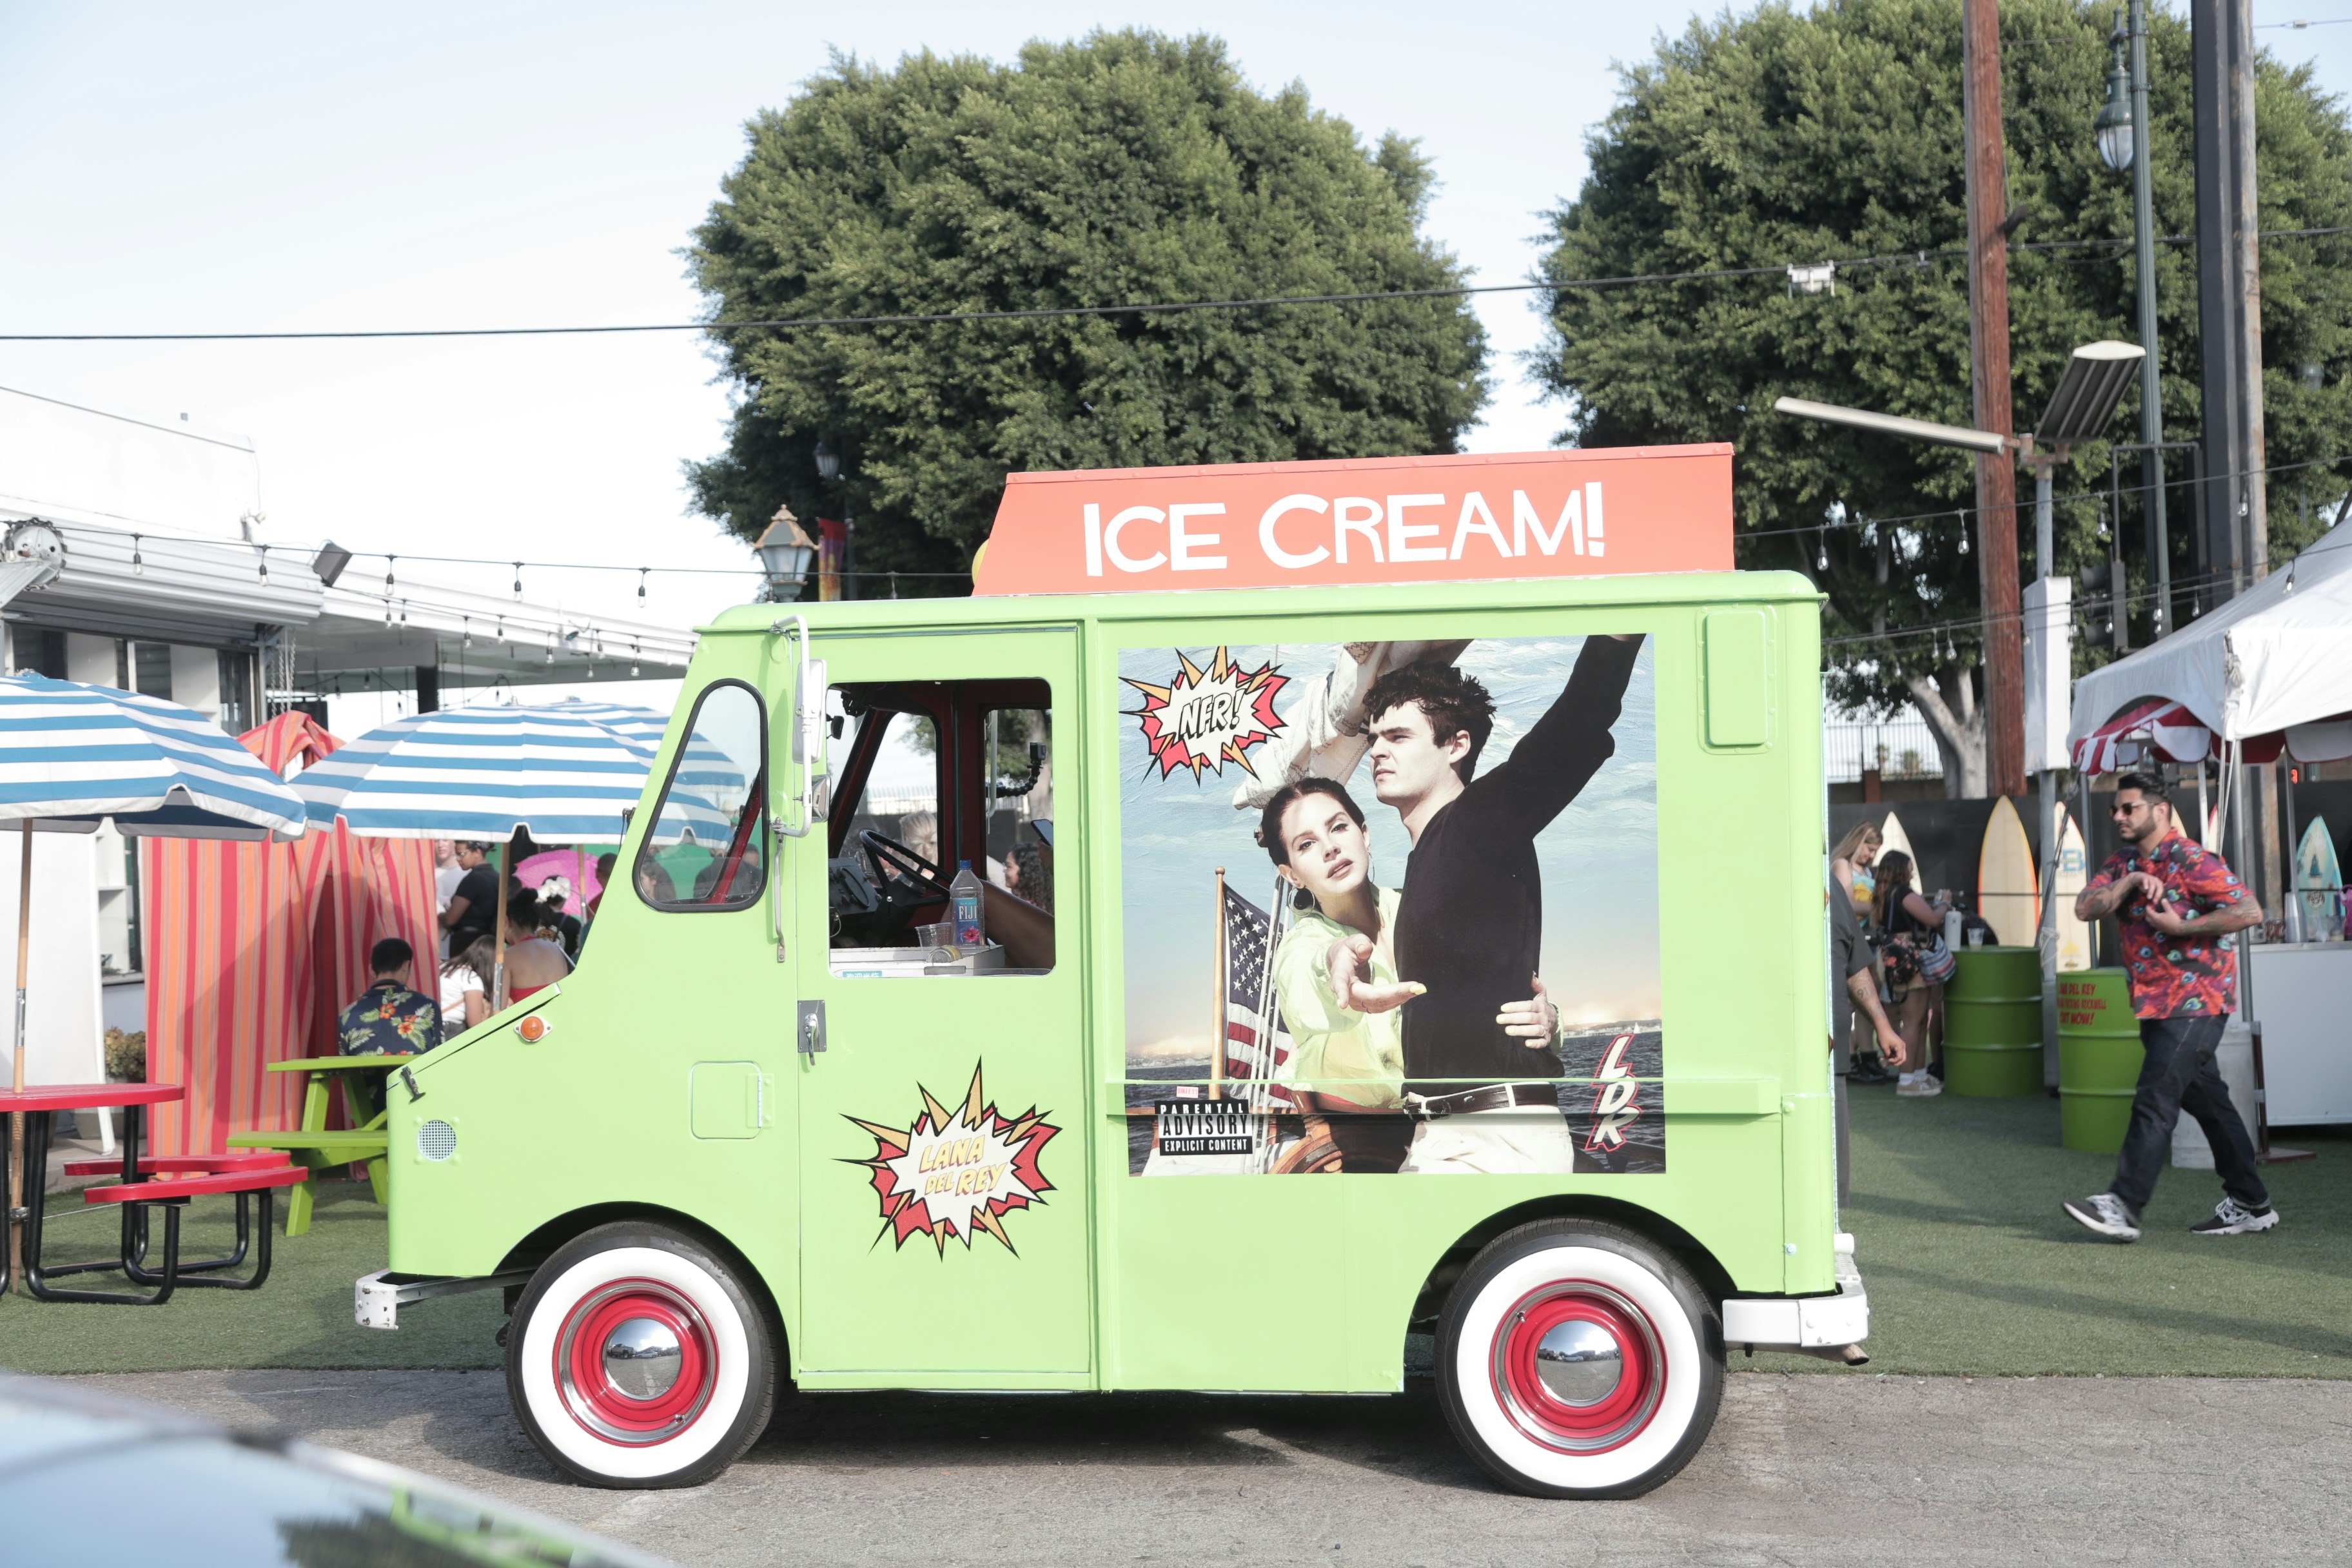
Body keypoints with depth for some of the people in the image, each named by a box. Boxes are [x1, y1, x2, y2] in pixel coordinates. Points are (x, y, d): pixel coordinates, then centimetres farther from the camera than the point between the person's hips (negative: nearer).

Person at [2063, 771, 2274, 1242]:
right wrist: (2130, 882, -15)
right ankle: (2250, 1204, 22)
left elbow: (2250, 911, -19)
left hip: (2193, 1003, -9)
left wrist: (2180, 927, -21)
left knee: (2155, 1101, -11)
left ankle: (2124, 1207, -12)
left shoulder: (2190, 860, -13)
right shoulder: (2123, 863, 12)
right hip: (2156, 1004, 9)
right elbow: (2085, 907, -1)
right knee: (2207, 1100, 14)